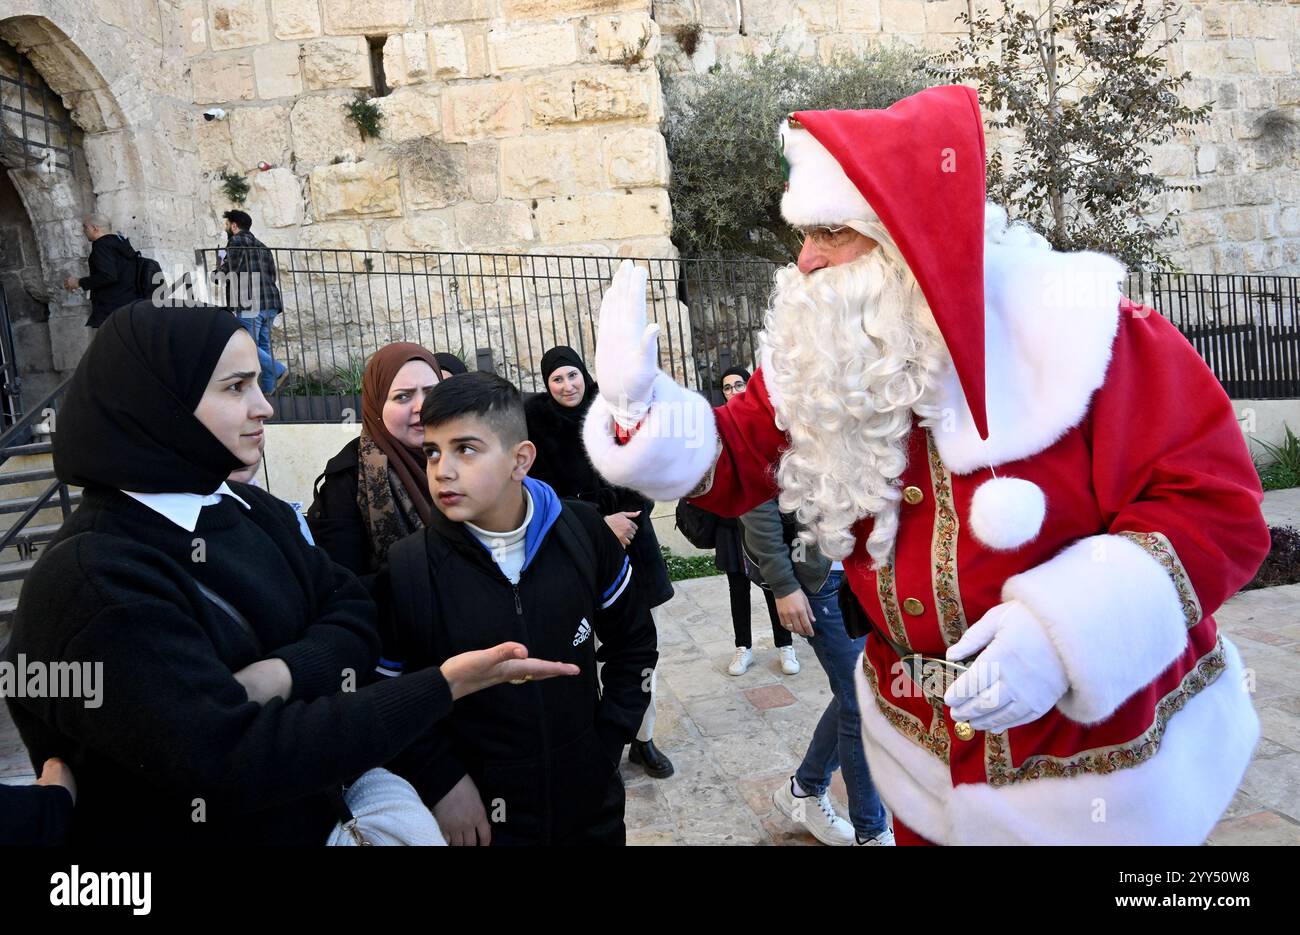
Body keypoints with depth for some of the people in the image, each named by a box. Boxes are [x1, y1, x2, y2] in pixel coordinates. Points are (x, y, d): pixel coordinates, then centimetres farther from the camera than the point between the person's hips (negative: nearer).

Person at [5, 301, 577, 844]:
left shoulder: (249, 509, 2)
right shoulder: (92, 581, -21)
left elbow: (354, 613, -1)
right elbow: (231, 763, -27)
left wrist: (282, 672, -21)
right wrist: (442, 686, -30)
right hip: (209, 826, -6)